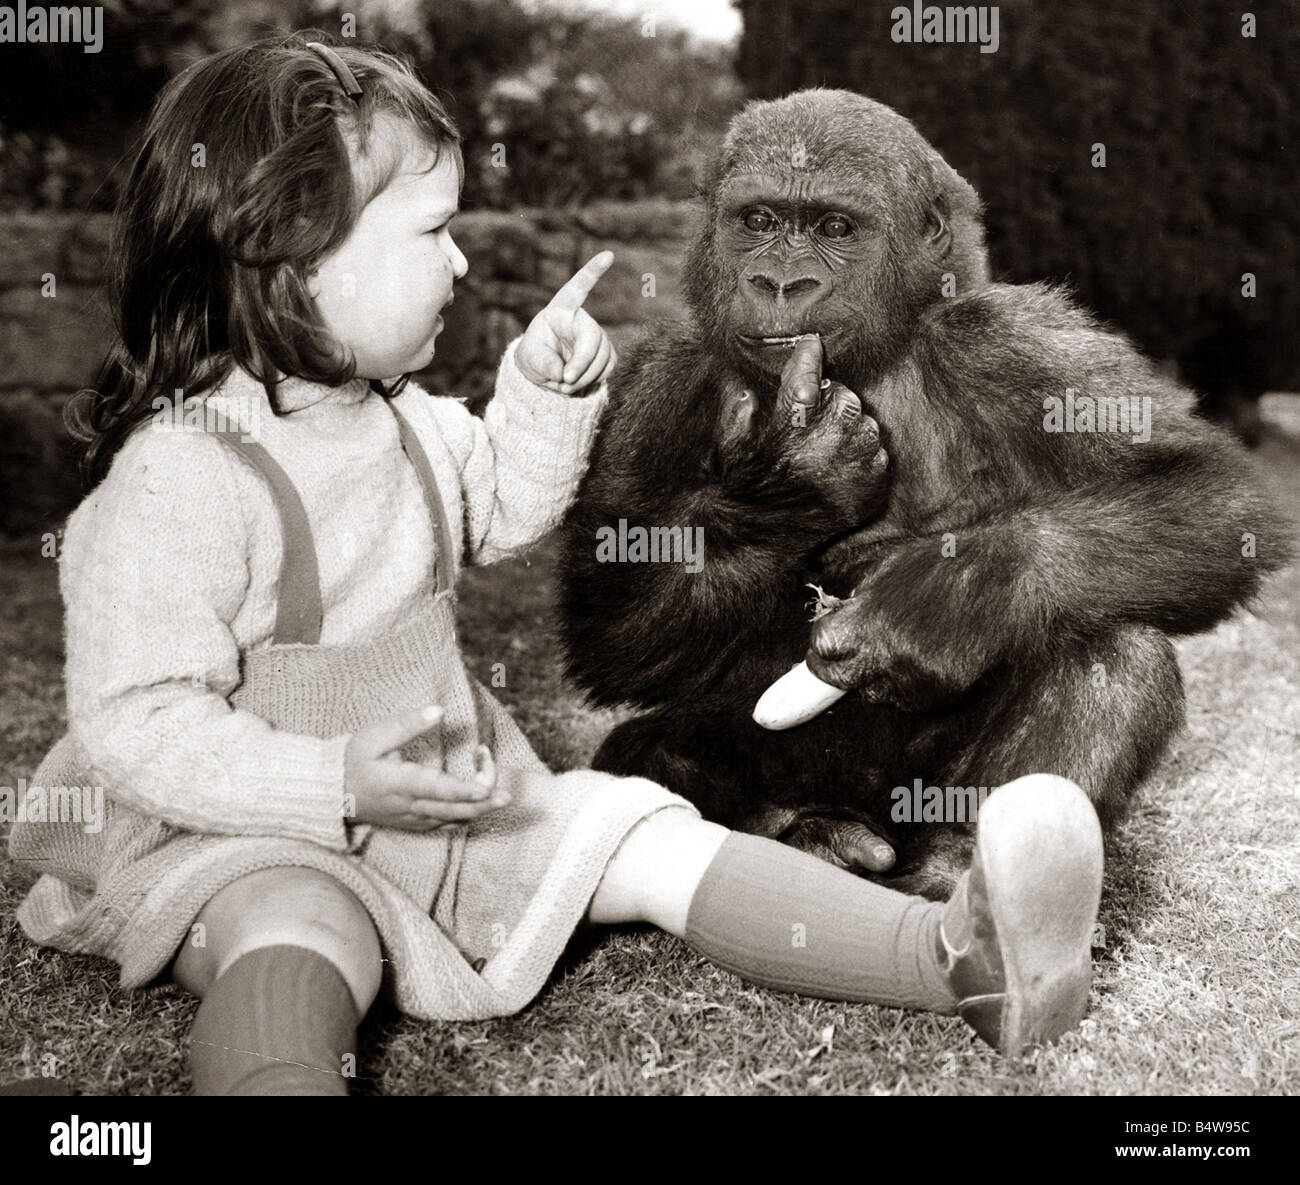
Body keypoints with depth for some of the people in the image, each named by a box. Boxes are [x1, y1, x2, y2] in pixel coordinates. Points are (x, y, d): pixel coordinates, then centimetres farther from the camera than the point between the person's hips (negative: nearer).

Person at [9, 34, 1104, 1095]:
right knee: (294, 941, -38)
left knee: (653, 840, -7)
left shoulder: (398, 421, 4)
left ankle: (954, 953, -14)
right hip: (253, 836, -6)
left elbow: (498, 509, 23)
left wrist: (546, 391, 7)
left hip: (442, 804, 6)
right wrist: (340, 783, -33)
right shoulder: (177, 480, -23)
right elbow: (137, 721, -23)